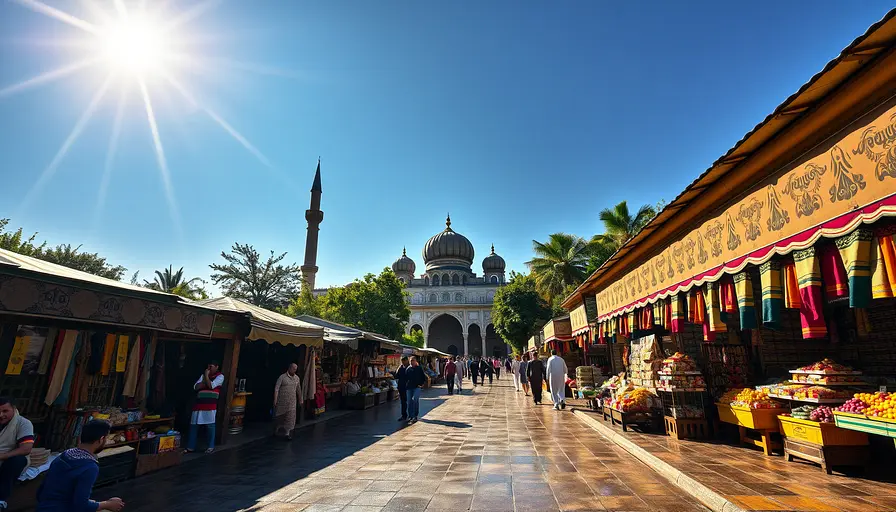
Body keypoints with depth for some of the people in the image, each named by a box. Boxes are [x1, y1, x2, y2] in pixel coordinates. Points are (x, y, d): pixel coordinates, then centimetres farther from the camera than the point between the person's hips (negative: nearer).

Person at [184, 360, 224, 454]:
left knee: (210, 425, 0)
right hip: (199, 404, 5)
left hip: (210, 405, -5)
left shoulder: (220, 376, -1)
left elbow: (211, 385, -13)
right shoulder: (203, 375, 16)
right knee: (193, 425, 7)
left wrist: (206, 375, -5)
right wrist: (205, 383, -9)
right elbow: (195, 387, 7)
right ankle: (191, 447, 18)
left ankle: (211, 446, 11)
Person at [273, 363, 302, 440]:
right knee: (279, 416, 11)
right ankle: (276, 430, 34)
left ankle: (288, 434, 6)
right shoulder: (282, 377, -8)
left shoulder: (297, 378, 7)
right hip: (282, 401, -3)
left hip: (292, 402, 3)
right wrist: (275, 399, -18)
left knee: (290, 417, -1)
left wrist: (300, 399, 21)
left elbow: (298, 389, 17)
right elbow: (276, 388, -11)